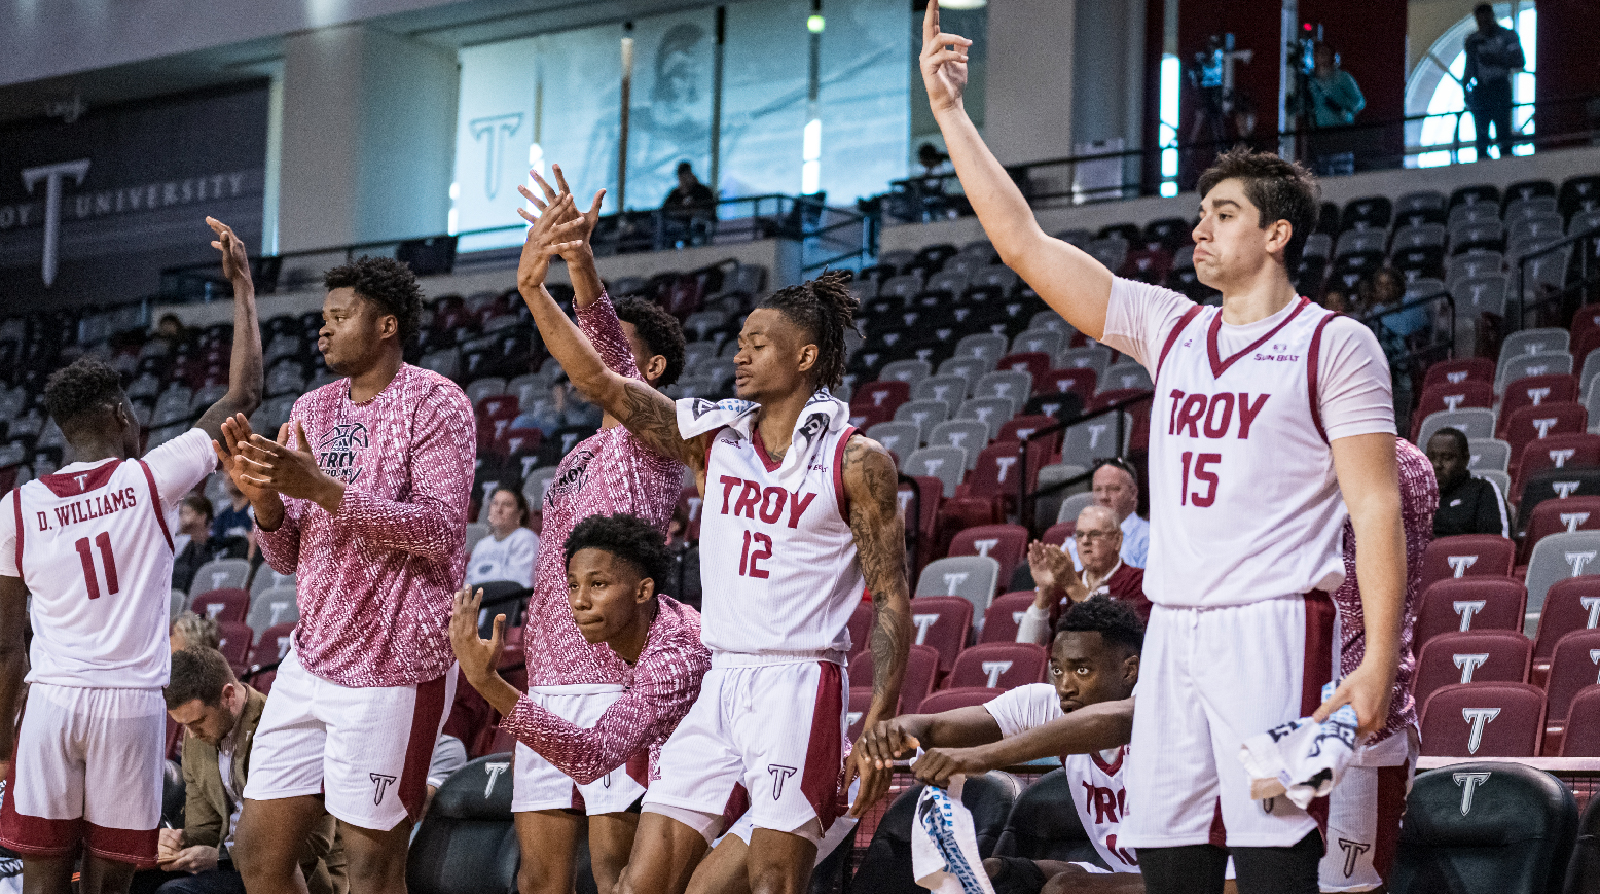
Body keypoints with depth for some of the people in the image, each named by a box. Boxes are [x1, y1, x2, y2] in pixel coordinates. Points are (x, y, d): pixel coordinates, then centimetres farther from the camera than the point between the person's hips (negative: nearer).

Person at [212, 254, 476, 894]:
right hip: (312, 658, 7)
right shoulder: (311, 410, 14)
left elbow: (442, 531, -18)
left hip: (395, 667, -7)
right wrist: (263, 497, -6)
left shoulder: (434, 403, -7)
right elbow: (288, 558, 16)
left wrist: (323, 488, -23)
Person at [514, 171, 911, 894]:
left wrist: (880, 726, -12)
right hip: (717, 679, 5)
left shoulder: (857, 460, -2)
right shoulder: (712, 434, 11)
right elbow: (599, 380, 3)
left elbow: (891, 601, -4)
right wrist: (535, 290, -9)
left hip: (799, 684, -5)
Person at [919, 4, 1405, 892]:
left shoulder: (1334, 344, 1)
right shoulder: (1170, 328, 17)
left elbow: (1376, 506, -4)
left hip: (1272, 628, -6)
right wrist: (948, 110, 13)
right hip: (1171, 633, 6)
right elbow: (1024, 243, 17)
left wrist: (1378, 661, -14)